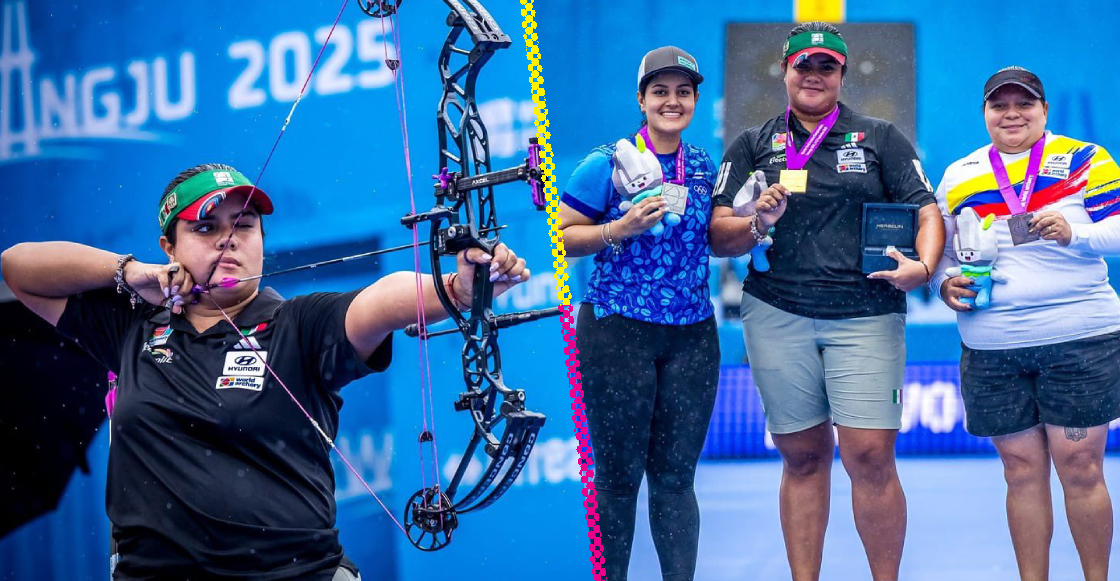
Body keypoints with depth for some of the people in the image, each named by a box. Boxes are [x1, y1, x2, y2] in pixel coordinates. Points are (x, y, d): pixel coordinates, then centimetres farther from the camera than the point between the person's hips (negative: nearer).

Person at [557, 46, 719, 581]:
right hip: (617, 331, -4)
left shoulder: (705, 167, 11)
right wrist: (621, 229, -17)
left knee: (676, 475, 6)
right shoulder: (607, 164, -3)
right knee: (618, 474, 1)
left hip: (692, 336, 4)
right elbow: (561, 236, -3)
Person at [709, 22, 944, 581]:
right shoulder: (752, 146, 13)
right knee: (802, 458, 7)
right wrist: (758, 223, -15)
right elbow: (719, 238, 6)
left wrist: (922, 267, -15)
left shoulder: (881, 137, 11)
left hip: (866, 318, -2)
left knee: (871, 456, -10)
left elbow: (926, 210, 4)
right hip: (777, 315, 2)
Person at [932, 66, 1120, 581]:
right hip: (990, 350, 3)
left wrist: (1073, 233, -20)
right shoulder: (958, 176, 12)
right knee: (1022, 471, 7)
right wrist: (946, 283, -2)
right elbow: (943, 251, 19)